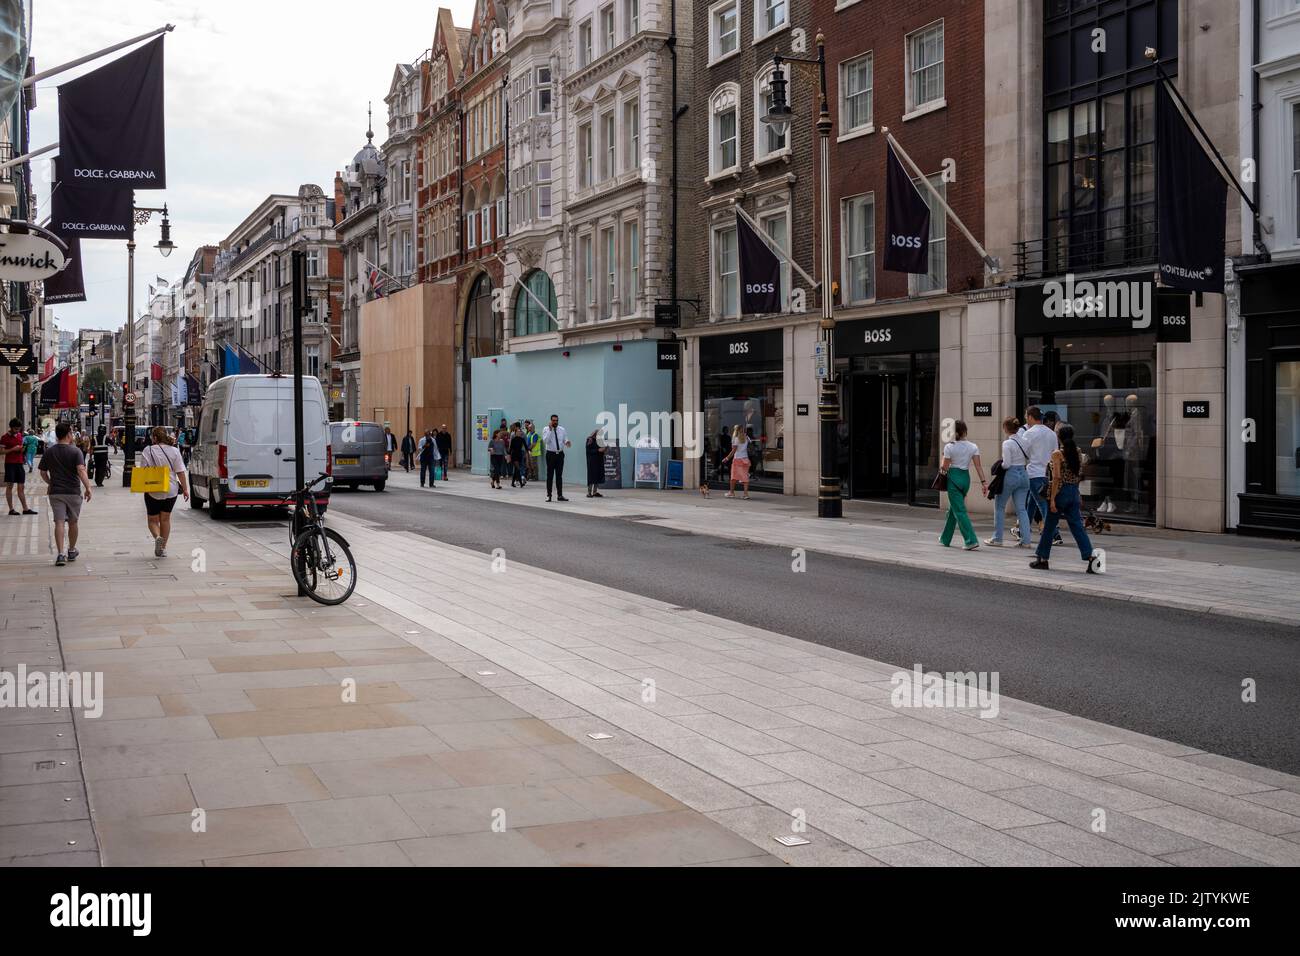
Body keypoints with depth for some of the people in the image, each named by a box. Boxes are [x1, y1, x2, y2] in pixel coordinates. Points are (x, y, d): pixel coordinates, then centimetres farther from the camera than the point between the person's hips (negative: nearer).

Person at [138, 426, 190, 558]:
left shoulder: (148, 450, -8)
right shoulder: (174, 451, -2)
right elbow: (181, 472, -3)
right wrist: (185, 489, 2)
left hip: (152, 491, -2)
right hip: (170, 491, 2)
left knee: (153, 520, 10)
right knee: (165, 519, 15)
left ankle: (157, 537, -18)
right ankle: (163, 547, 17)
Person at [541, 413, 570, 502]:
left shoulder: (562, 430, 7)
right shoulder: (546, 429, -4)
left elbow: (565, 440, 6)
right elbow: (545, 441, -19)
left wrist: (567, 443, -17)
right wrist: (550, 430, -24)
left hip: (560, 454, 3)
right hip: (551, 454, -3)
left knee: (559, 475, 6)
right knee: (550, 475, 1)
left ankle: (560, 495, 9)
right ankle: (548, 495, 8)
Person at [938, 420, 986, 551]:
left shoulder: (949, 447, -9)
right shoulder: (973, 447, 1)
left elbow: (945, 468, -6)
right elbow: (978, 466, -5)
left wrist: (941, 465, 16)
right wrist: (983, 482, -7)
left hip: (954, 477, -5)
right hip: (966, 477, 5)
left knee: (960, 511, -7)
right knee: (953, 509, 20)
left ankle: (972, 541, -20)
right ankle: (945, 539, 32)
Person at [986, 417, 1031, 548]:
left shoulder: (1007, 443, -13)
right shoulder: (1024, 441, 5)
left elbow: (1006, 464, -16)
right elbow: (1029, 460, 7)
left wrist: (1000, 466, 3)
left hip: (1011, 475, -6)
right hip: (1024, 475, 6)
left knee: (999, 506, 10)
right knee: (1021, 509, 8)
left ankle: (997, 538, 12)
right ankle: (1025, 540, 2)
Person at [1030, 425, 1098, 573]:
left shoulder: (1057, 454, -12)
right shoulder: (1078, 452, 6)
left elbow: (1057, 478, -16)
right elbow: (1079, 473, 10)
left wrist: (1052, 499, -15)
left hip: (1061, 492, -5)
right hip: (1074, 492, 5)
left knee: (1049, 527, 7)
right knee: (1077, 526, 4)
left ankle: (1042, 559, 16)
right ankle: (1090, 558, -8)